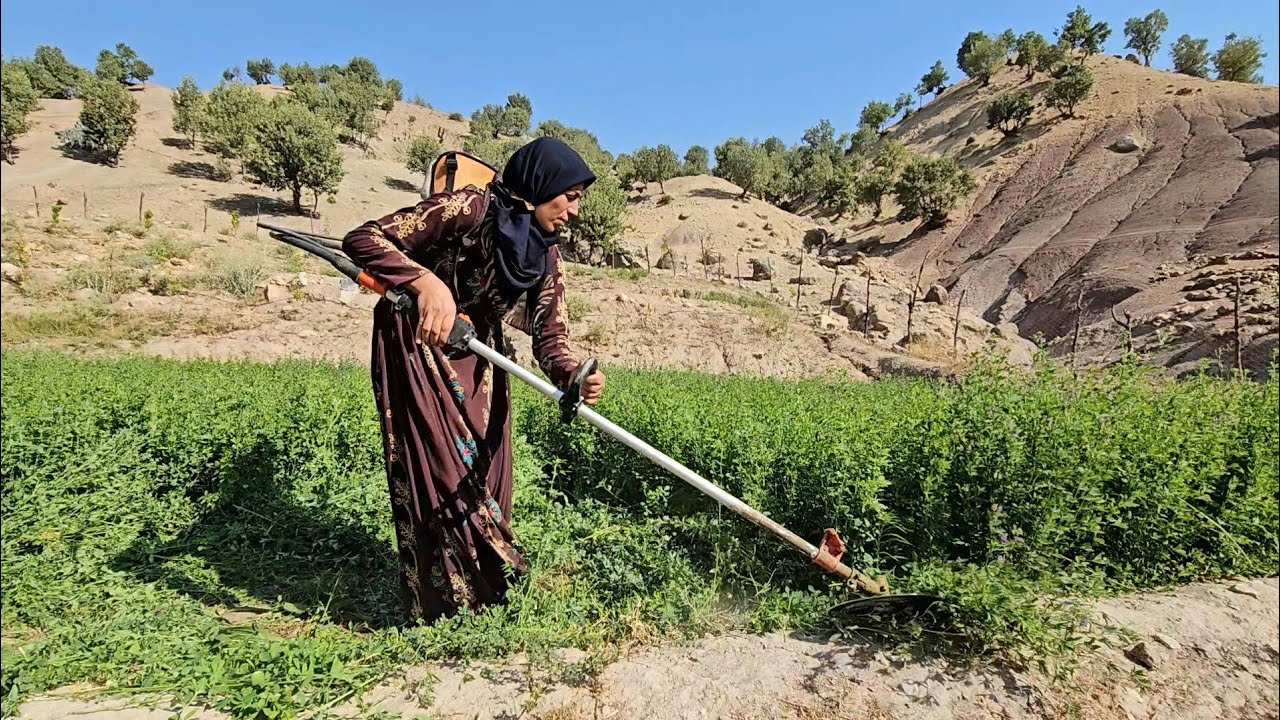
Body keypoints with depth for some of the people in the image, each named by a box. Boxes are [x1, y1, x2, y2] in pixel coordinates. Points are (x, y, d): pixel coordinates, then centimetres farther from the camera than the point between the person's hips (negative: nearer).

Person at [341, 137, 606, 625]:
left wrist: (573, 375, -31)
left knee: (485, 478, 7)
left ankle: (489, 593, 24)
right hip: (416, 348, -6)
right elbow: (362, 239, -24)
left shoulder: (546, 256, 0)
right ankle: (442, 607, 8)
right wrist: (427, 282, -41)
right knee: (442, 472, -7)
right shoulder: (470, 208, -21)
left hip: (479, 363, 7)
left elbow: (550, 335, -8)